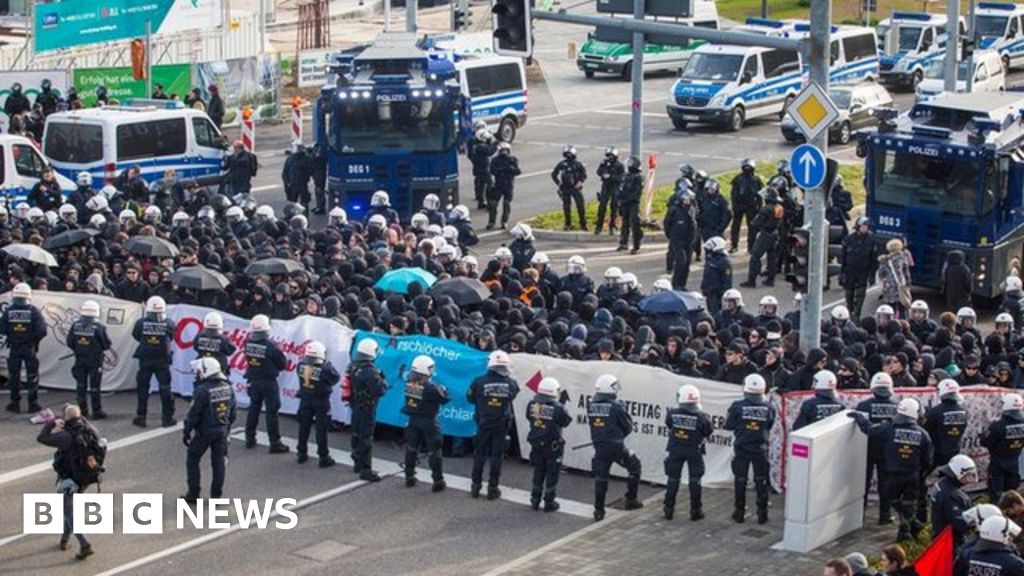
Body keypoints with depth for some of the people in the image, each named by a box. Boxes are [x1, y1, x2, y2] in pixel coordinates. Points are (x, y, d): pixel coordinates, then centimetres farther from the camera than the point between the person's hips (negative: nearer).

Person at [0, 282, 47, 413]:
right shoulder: (33, 311, -12)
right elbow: (42, 331, -16)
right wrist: (35, 339, 4)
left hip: (14, 348, 1)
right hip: (30, 348, -1)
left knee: (13, 376, 12)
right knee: (32, 376, 8)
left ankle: (15, 404, 15)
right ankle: (33, 404, 10)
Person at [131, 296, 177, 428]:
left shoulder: (141, 323, -12)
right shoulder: (168, 324, -12)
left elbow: (136, 336, 2)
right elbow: (171, 338, 2)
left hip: (145, 361, 0)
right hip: (163, 361, 0)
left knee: (142, 388, 10)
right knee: (165, 388, 8)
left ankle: (141, 417, 13)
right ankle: (167, 418, 10)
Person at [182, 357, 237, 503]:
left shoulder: (203, 390, -20)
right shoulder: (228, 388, 1)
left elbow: (194, 414, -16)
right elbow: (232, 411, 10)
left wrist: (187, 431, -7)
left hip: (205, 431, -6)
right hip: (222, 431, 6)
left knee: (192, 460, 9)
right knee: (219, 462, 13)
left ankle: (193, 495, 9)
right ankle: (216, 494, 16)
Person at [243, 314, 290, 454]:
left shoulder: (248, 343, -6)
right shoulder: (270, 345, -21)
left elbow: (248, 359, 7)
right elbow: (283, 364, -12)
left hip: (253, 381, 5)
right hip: (268, 382, -5)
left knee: (253, 409, 18)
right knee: (271, 412, 0)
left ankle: (250, 439, 26)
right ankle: (275, 444, 3)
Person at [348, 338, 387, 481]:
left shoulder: (352, 366, 2)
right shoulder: (370, 371, -26)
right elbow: (380, 390, -26)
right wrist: (383, 380, -6)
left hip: (355, 405, 9)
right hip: (367, 409, -9)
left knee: (357, 435, 20)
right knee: (366, 439, -5)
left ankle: (357, 463, 34)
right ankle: (365, 470, -4)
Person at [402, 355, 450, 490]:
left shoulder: (409, 382, -9)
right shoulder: (430, 387, -26)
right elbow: (445, 399, -17)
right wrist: (442, 389, 1)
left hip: (413, 420, 5)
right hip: (428, 422, -5)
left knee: (411, 449, 19)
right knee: (434, 452, 4)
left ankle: (409, 477, 29)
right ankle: (438, 481, 6)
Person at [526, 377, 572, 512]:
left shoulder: (532, 405, -8)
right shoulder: (557, 409, -22)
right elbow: (566, 421, -8)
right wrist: (562, 404, -1)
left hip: (536, 444, 5)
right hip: (552, 446, -5)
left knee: (538, 471, 20)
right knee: (552, 473, 8)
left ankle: (535, 499, 26)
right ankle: (549, 502, 13)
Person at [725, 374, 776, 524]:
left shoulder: (737, 406, -13)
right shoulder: (769, 408, -9)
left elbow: (728, 426, -4)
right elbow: (770, 427, 4)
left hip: (741, 448, 0)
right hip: (761, 448, 0)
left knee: (740, 480, 12)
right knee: (761, 481, 11)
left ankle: (739, 512, 16)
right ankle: (762, 513, 13)